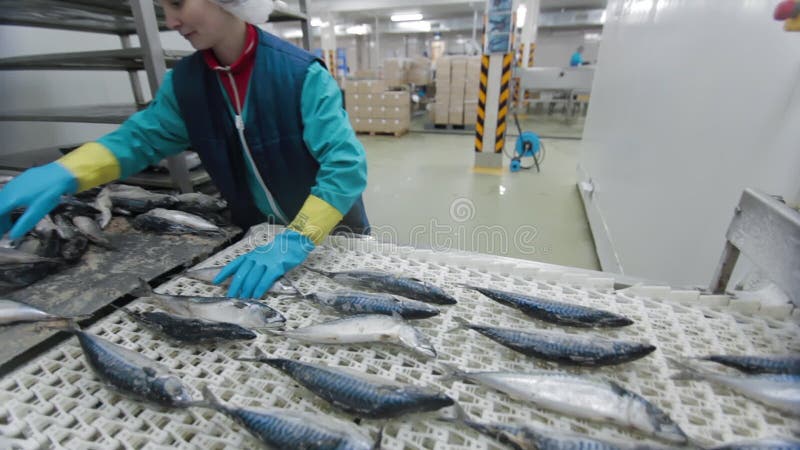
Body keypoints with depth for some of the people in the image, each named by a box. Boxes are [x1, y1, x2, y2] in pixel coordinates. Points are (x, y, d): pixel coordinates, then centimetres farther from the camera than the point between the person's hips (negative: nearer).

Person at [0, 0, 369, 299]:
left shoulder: (301, 73, -23)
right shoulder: (184, 80, -6)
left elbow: (346, 164, -29)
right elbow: (143, 136, 1)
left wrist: (297, 240, -39)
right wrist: (62, 174, -18)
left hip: (332, 228, -3)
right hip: (257, 231, 4)